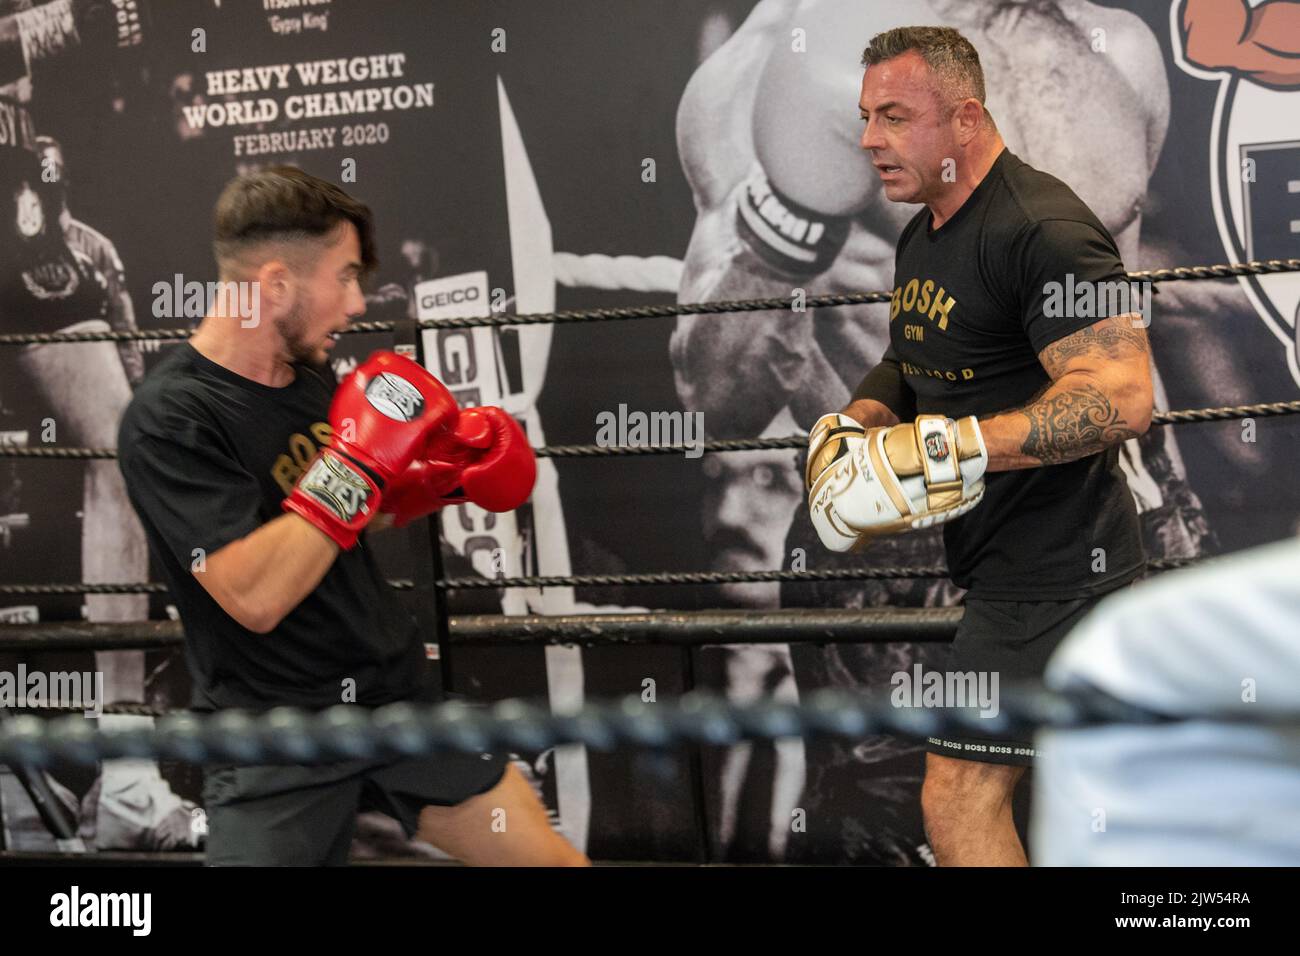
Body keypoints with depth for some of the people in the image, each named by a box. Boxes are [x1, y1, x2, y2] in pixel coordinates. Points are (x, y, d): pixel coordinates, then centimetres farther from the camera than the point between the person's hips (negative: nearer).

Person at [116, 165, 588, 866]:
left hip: (398, 699, 7)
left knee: (555, 861, 3)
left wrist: (446, 477, 5)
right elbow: (255, 597, -27)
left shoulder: (309, 378, 6)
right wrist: (360, 461, -23)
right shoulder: (168, 420, -18)